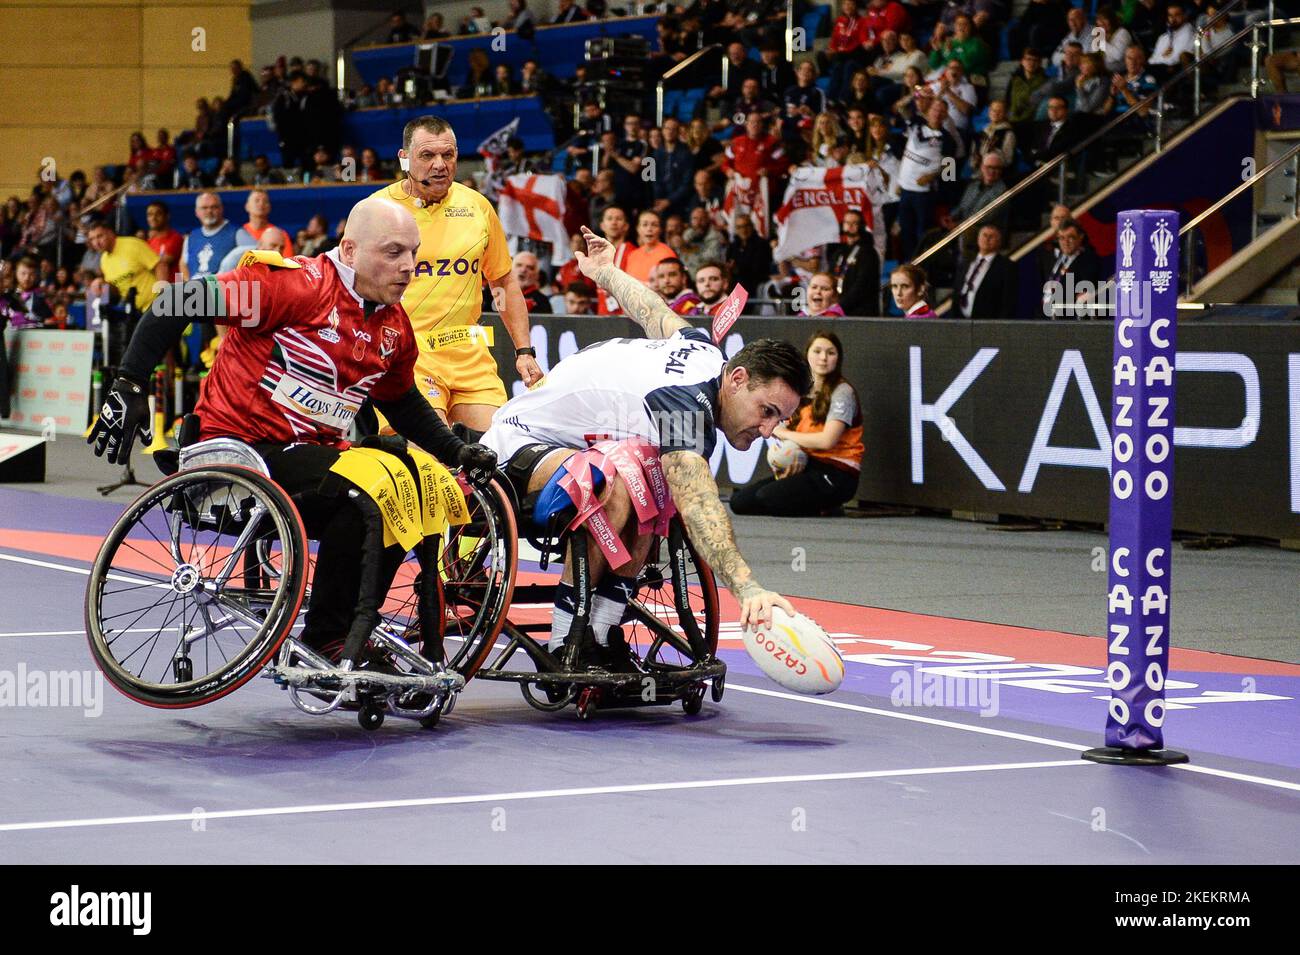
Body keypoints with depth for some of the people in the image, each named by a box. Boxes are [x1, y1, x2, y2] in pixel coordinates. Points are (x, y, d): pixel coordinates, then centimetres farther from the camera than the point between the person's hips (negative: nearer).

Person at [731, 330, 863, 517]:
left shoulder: (842, 392, -6)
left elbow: (827, 440, -18)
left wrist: (784, 433, -5)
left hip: (836, 472, -8)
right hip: (805, 466, 8)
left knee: (767, 497, -27)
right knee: (740, 501, -6)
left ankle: (823, 509, -5)